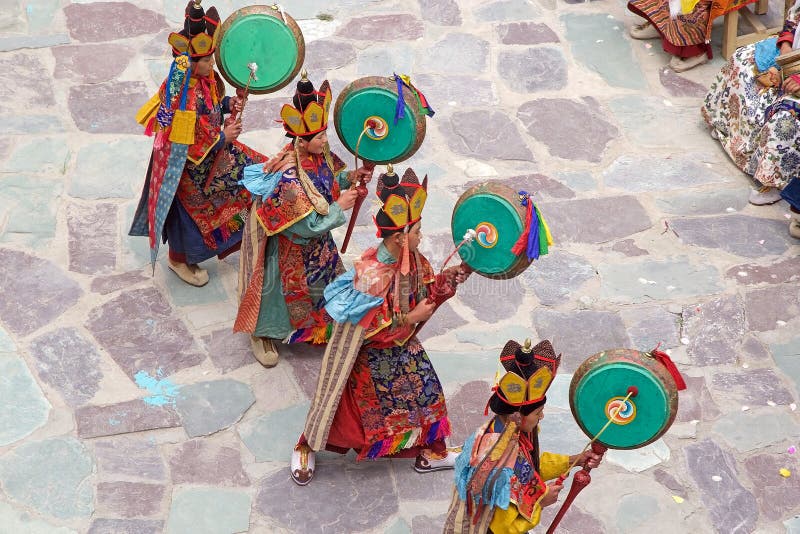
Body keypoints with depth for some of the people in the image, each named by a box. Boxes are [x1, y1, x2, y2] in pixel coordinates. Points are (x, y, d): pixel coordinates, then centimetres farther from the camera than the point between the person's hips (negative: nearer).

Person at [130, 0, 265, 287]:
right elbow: (190, 146, -30)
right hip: (188, 168, -8)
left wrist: (228, 104, -8)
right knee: (191, 213, 10)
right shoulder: (182, 98, -36)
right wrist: (224, 138, -22)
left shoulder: (206, 78, -11)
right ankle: (180, 259, 38)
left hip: (213, 149, 9)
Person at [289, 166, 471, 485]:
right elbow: (372, 329, -30)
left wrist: (451, 278, -11)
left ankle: (430, 452, 35)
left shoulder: (411, 260, -11)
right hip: (368, 356, -7)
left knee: (426, 394, 14)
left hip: (403, 347, 7)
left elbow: (427, 289, 5)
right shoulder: (371, 275, -35)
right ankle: (306, 449, 32)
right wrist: (412, 318, -25)